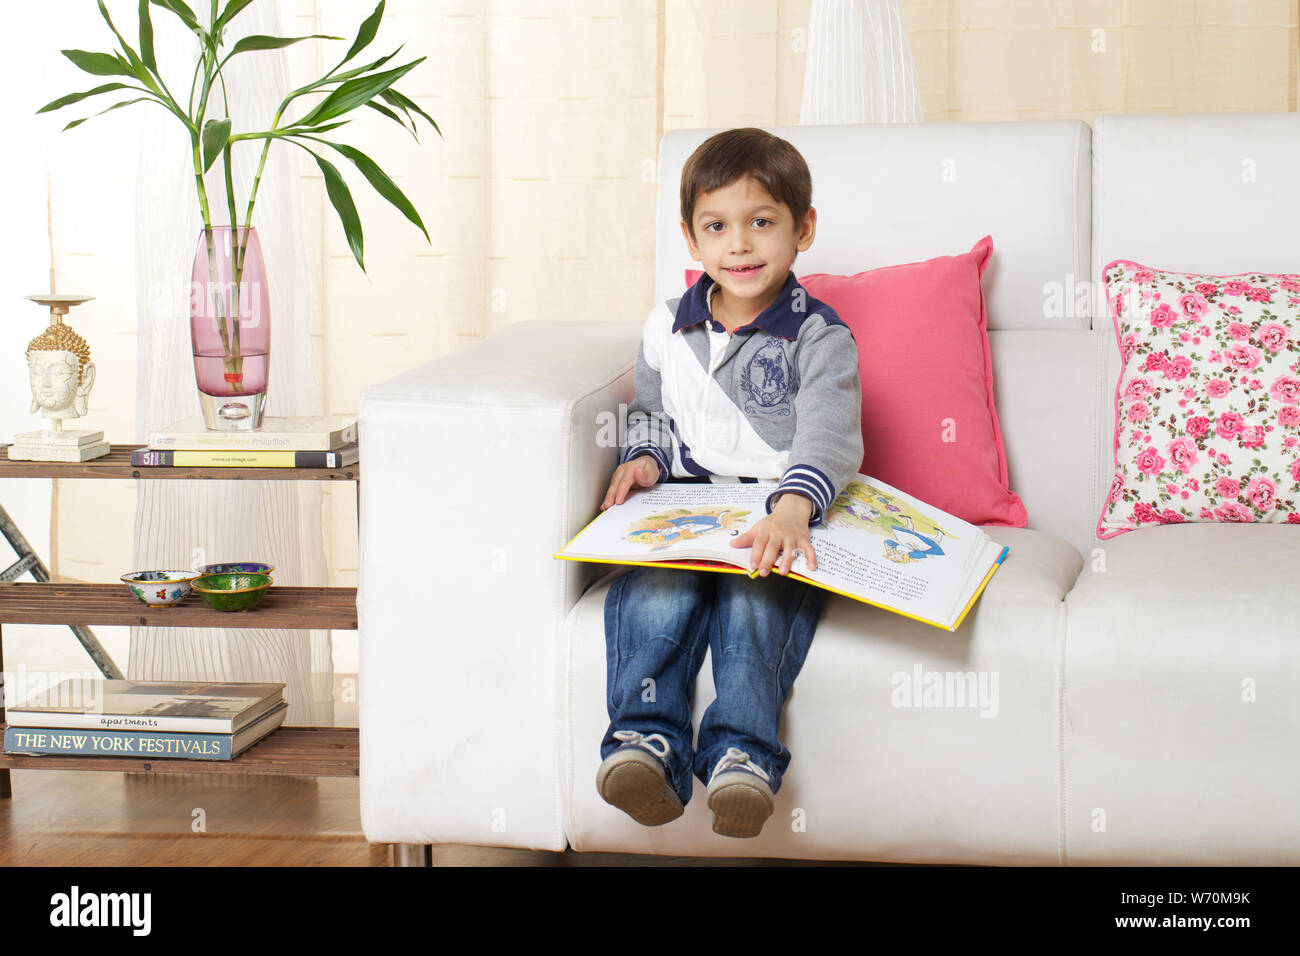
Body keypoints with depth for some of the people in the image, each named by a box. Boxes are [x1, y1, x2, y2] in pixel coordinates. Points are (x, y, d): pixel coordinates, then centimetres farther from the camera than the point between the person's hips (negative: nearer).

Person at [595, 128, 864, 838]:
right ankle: (646, 736, -36)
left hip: (780, 517, -3)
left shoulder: (819, 338, -3)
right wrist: (645, 458, 6)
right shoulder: (666, 329, 13)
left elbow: (827, 438, -18)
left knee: (755, 594, -35)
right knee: (654, 588, -29)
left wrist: (791, 511, -38)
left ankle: (743, 752, -41)